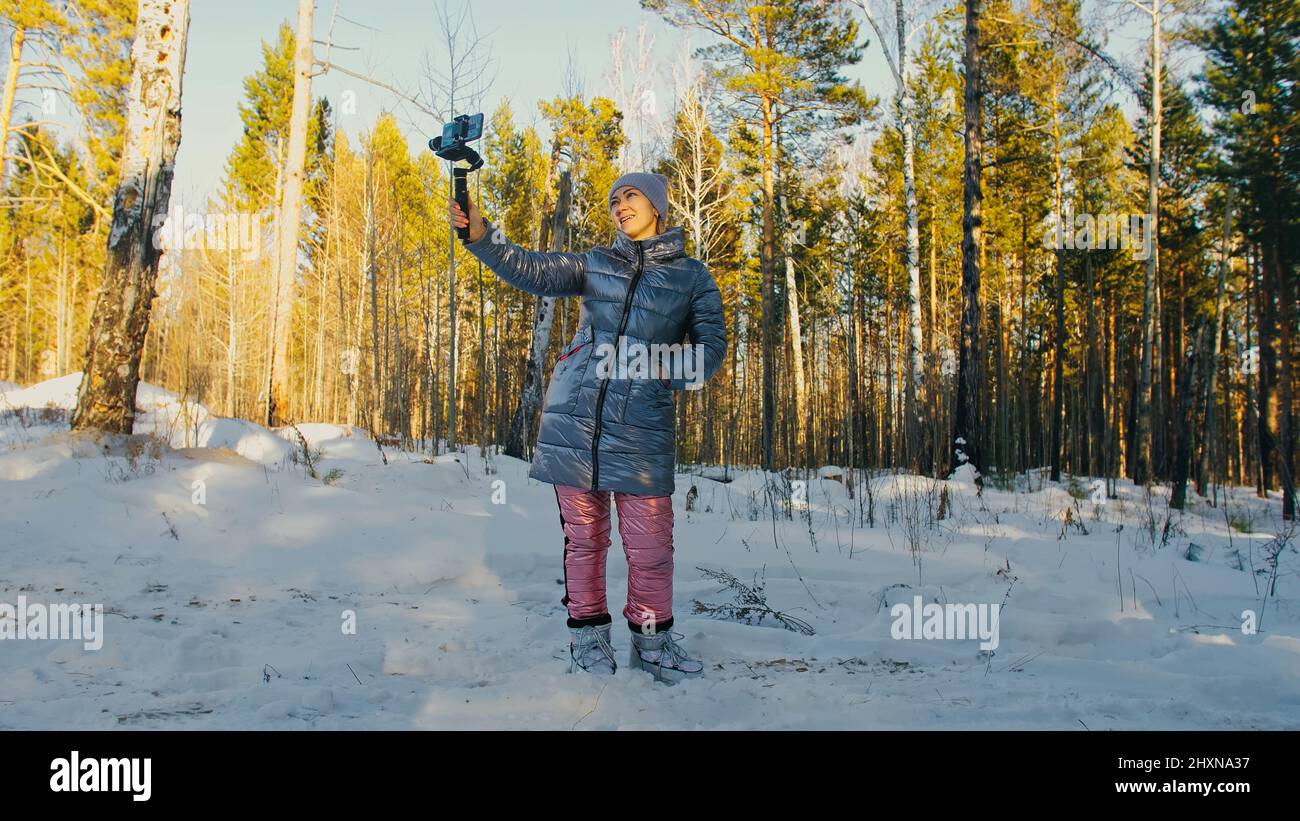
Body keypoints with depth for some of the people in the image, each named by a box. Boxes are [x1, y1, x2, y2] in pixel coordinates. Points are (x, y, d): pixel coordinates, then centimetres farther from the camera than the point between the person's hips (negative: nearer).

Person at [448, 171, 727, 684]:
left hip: (641, 426, -1)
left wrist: (671, 364, -13)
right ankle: (588, 633, 20)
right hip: (573, 417, 2)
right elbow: (533, 271, 1)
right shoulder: (594, 264, 14)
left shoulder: (692, 277, 10)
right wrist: (481, 236, -13)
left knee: (650, 543, -2)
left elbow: (711, 349, 5)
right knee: (583, 535, 6)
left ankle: (651, 639, 16)